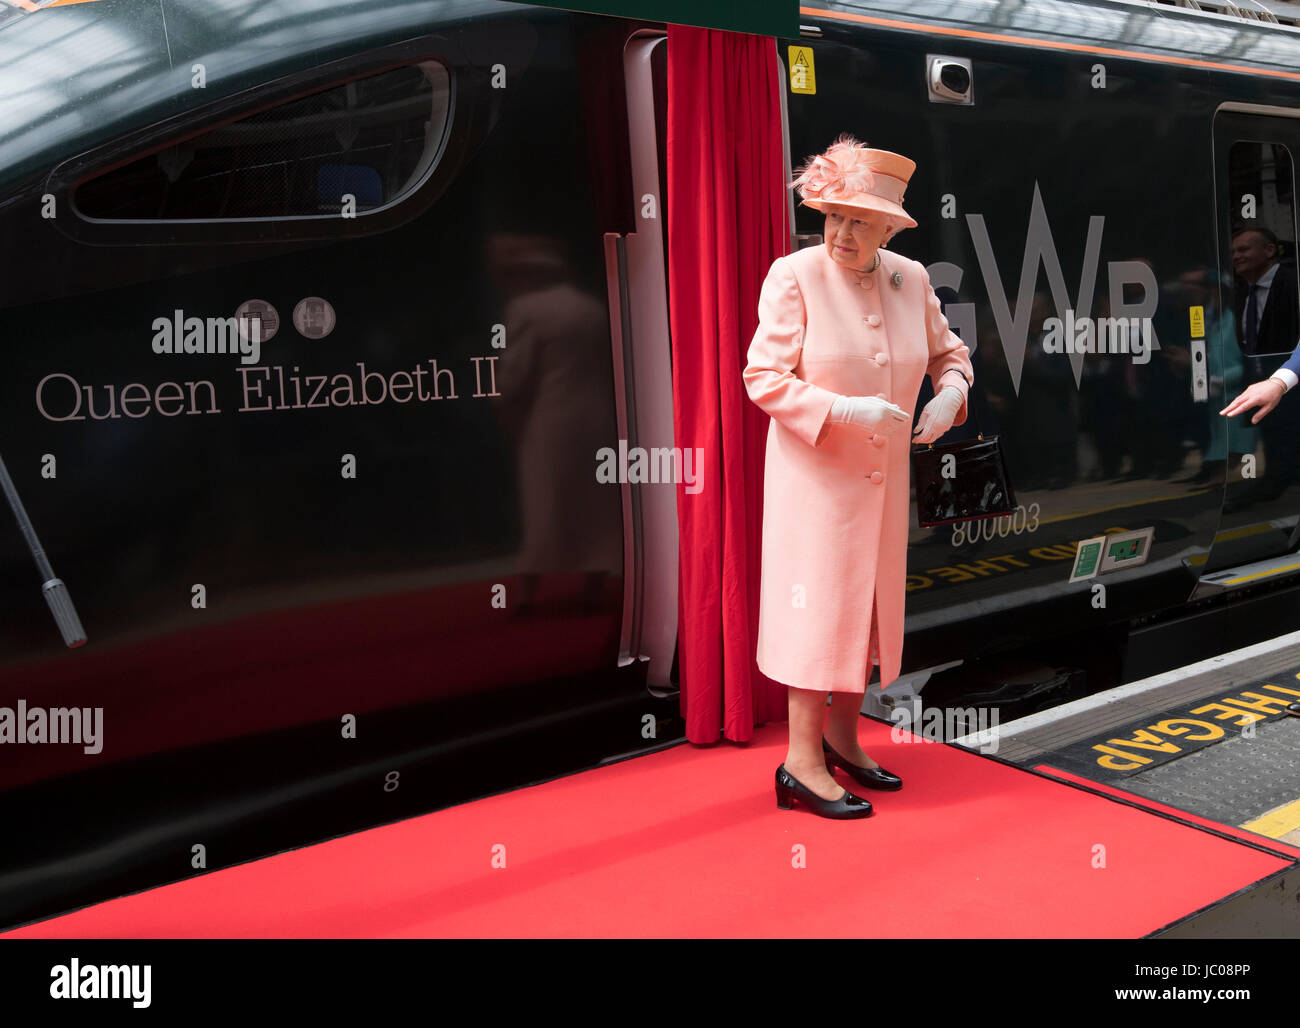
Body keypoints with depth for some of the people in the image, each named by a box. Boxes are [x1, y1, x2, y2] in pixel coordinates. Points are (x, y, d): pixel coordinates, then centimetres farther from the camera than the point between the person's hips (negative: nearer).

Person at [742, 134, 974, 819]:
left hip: (882, 477, 6)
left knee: (866, 603, 13)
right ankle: (803, 763, 2)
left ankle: (842, 737, 28)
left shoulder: (910, 279, 5)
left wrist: (950, 392, -4)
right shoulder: (793, 277, -11)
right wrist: (845, 411, -24)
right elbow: (764, 376, -14)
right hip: (813, 472, -6)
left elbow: (949, 352, 19)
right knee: (816, 602, -5)